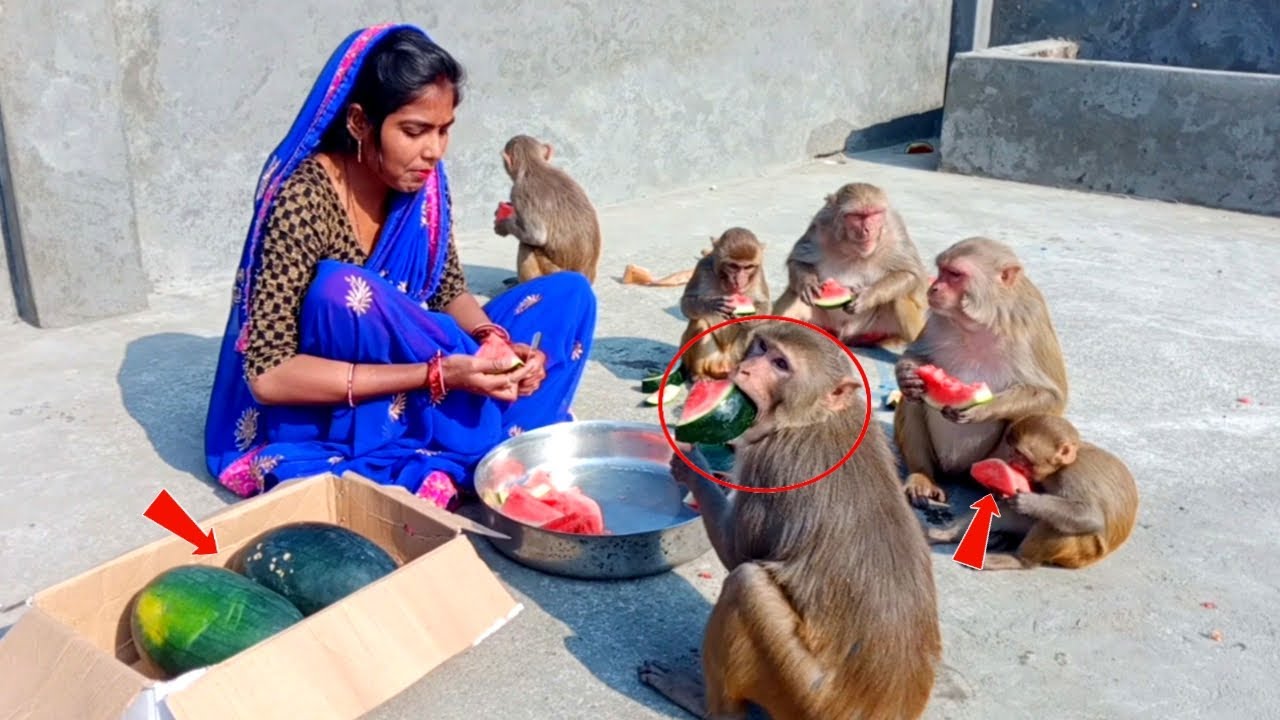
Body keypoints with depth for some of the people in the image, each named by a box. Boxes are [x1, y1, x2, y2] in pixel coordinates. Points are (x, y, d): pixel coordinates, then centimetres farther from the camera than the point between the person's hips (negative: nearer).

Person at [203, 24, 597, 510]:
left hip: (401, 397, 6)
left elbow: (450, 293, 2)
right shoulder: (303, 201, -25)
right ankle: (506, 446, -19)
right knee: (342, 291, -36)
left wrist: (495, 343, -21)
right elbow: (268, 374, -28)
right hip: (319, 418, -6)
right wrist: (437, 375, -36)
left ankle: (461, 461, -22)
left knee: (568, 295, -4)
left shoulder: (418, 183, -6)